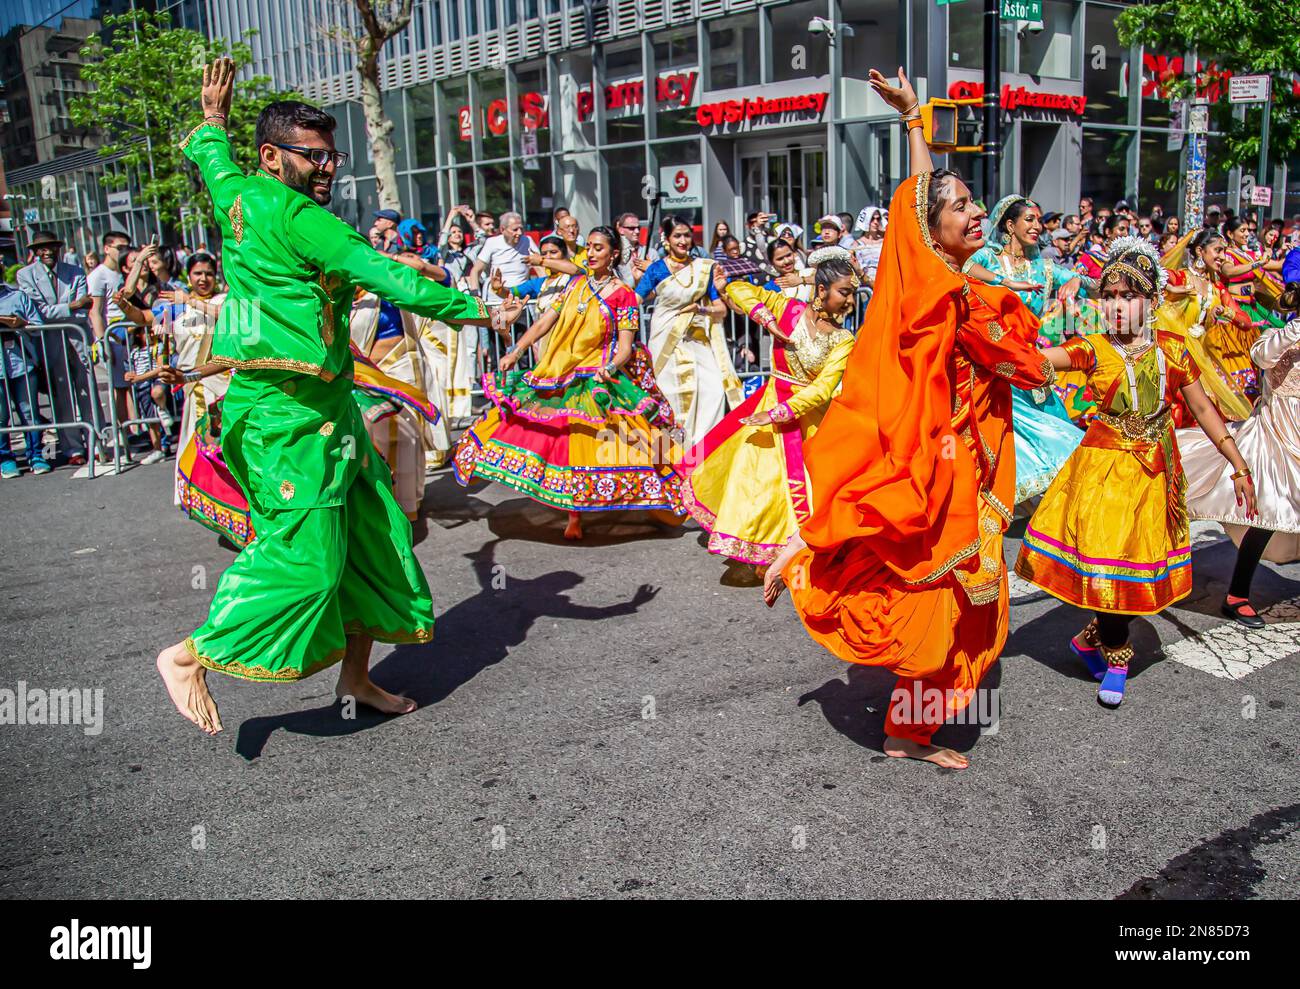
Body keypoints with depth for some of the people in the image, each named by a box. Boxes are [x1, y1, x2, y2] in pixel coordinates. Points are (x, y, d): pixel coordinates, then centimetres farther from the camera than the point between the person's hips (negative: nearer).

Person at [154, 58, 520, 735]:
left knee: (371, 537, 10)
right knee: (302, 554, -7)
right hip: (290, 416, -10)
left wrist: (214, 118, 54)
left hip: (324, 409, 10)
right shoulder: (297, 216, -15)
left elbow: (208, 153, 33)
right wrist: (476, 311, -9)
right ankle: (190, 655, 10)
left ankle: (355, 675, 20)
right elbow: (385, 277, -16)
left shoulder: (236, 196, 11)